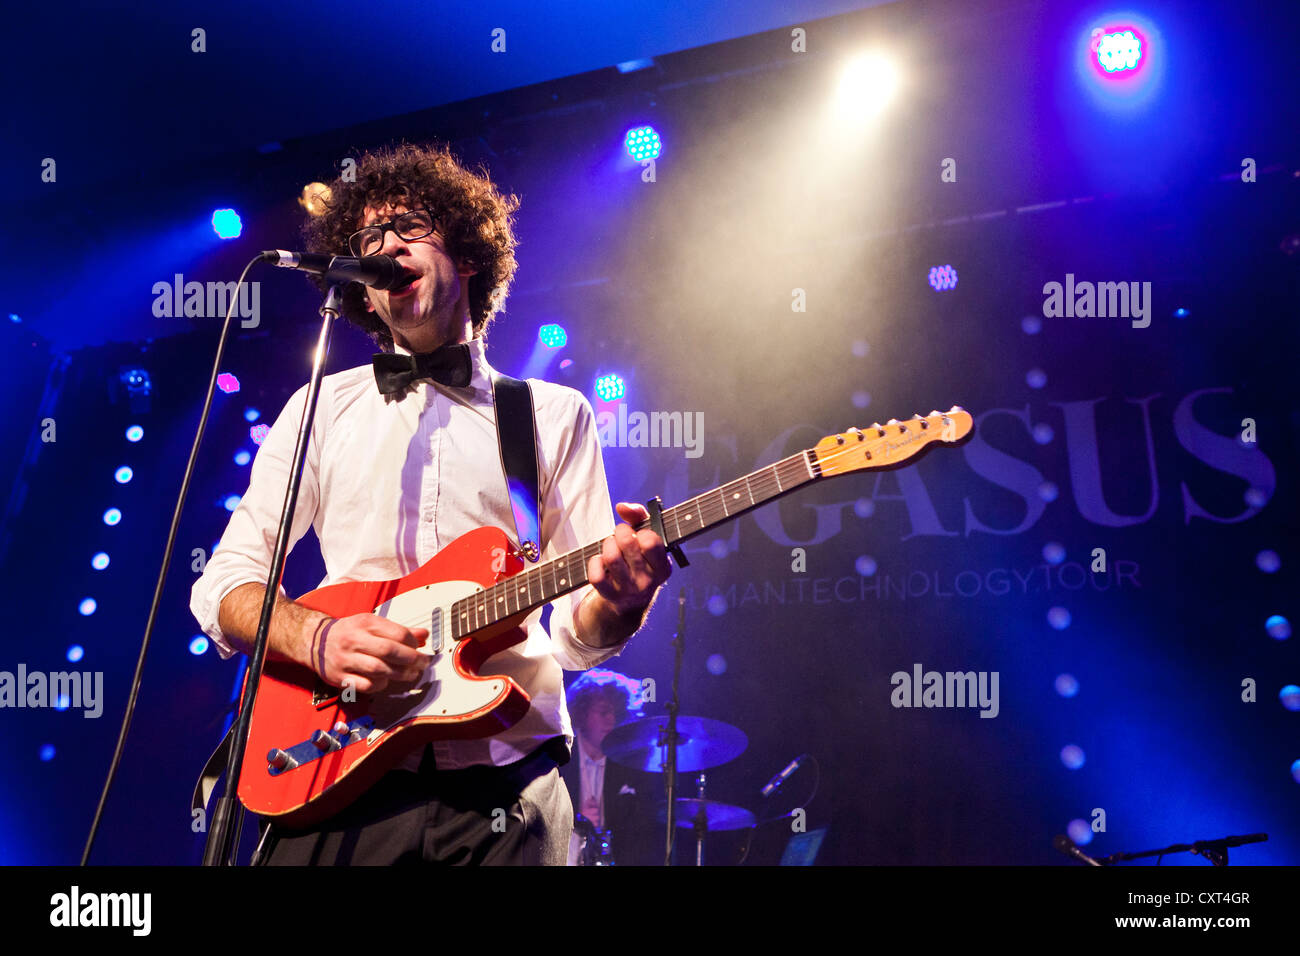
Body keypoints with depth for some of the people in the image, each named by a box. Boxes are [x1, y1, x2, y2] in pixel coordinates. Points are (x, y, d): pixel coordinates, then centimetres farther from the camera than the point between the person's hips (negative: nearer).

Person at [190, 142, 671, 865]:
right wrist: (318, 638, -14)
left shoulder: (556, 415, 8)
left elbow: (576, 634, 4)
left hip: (506, 780, 0)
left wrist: (617, 601, -19)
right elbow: (222, 586, 6)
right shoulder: (323, 408, 10)